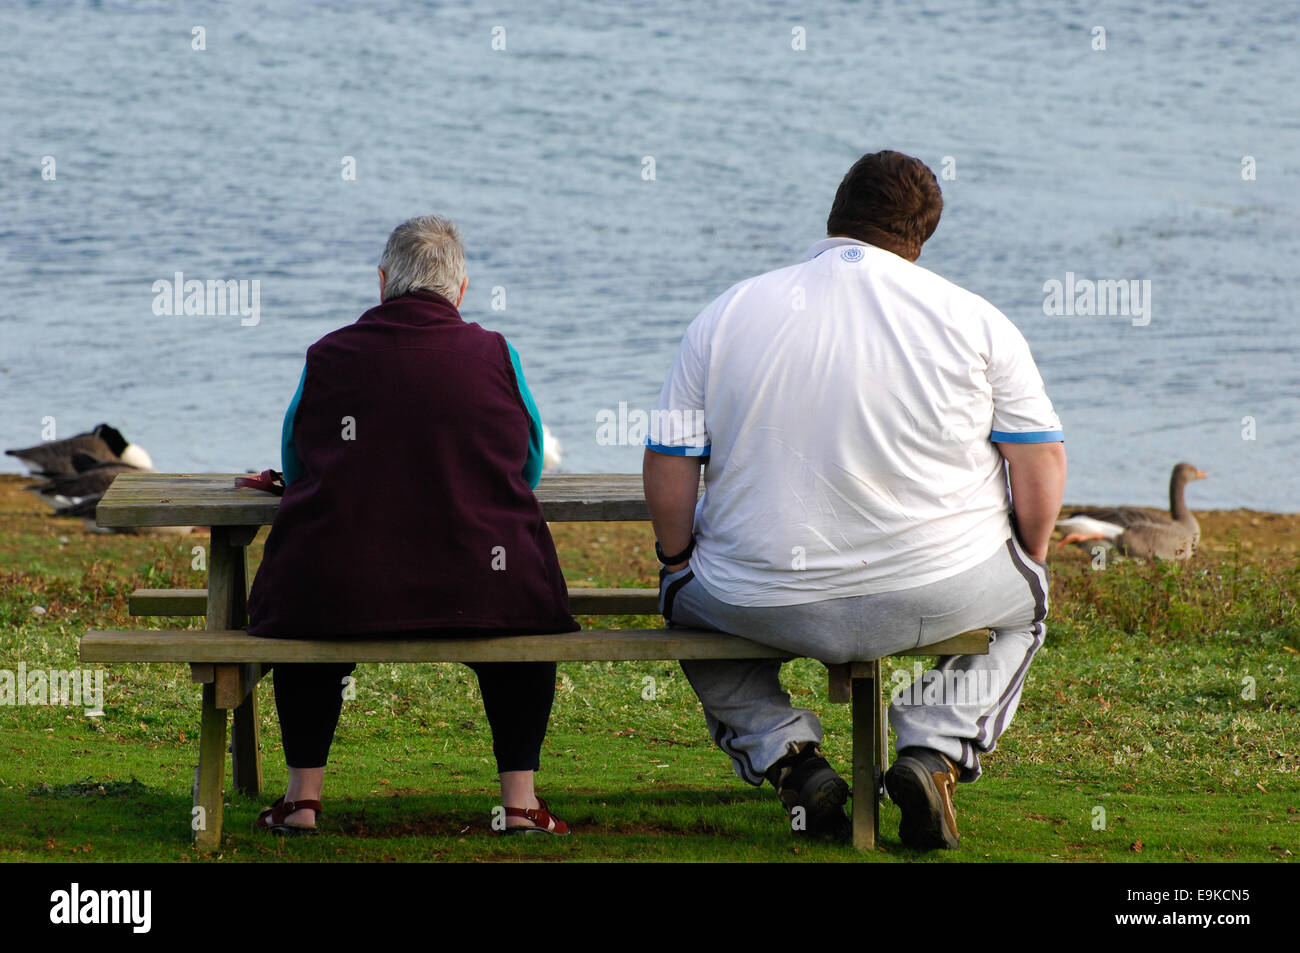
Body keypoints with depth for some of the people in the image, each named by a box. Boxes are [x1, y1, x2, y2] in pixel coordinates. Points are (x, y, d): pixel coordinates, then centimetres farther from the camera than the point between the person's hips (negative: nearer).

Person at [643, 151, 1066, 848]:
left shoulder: (724, 317, -1)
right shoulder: (975, 320, -3)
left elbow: (667, 467, 0)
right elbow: (1041, 462, -1)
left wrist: (678, 560, 18)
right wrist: (1029, 565, 17)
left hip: (766, 605, 1)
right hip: (942, 596, -1)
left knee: (689, 596, 33)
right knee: (1022, 597, 32)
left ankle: (789, 757, 10)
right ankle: (933, 751, 7)